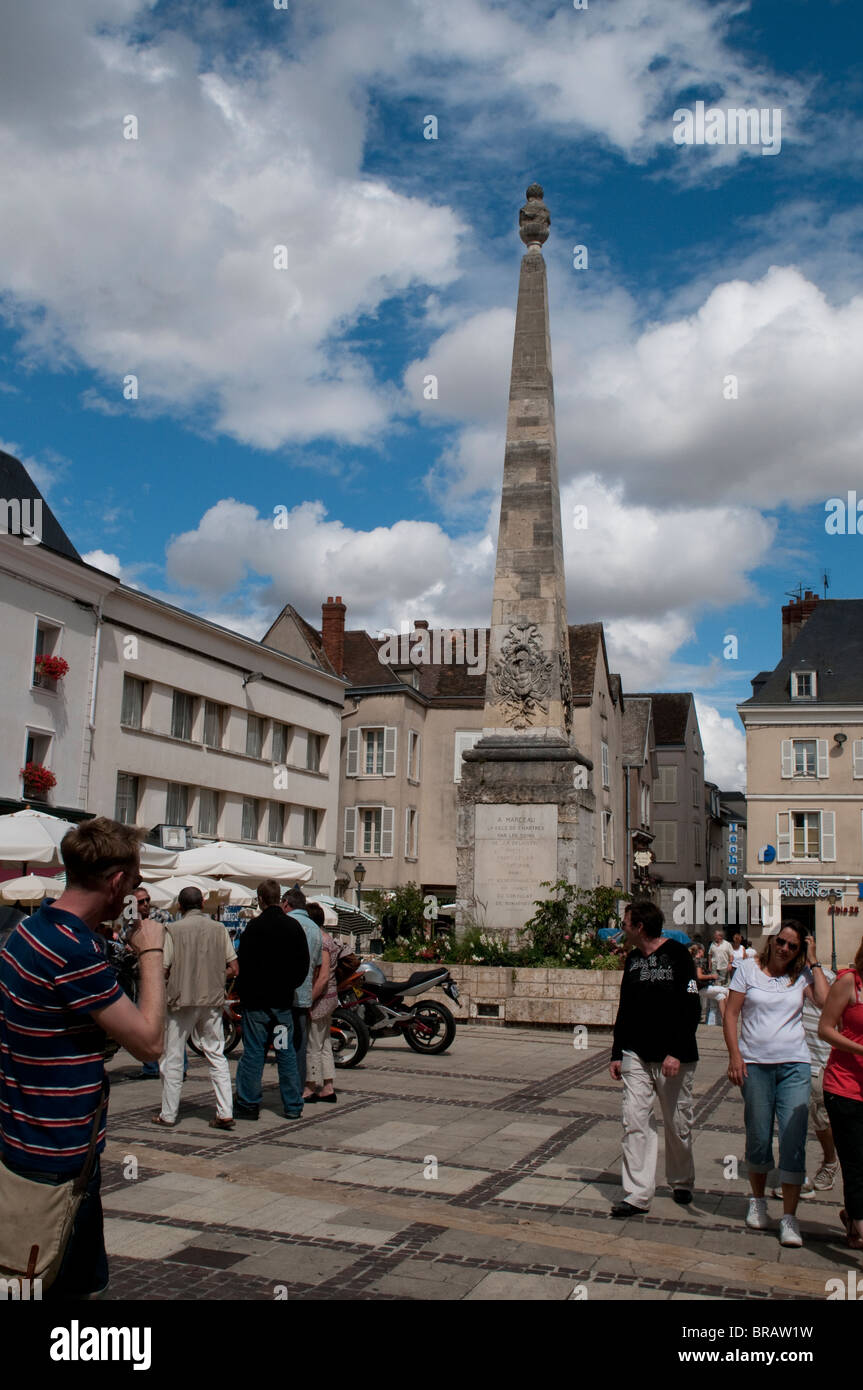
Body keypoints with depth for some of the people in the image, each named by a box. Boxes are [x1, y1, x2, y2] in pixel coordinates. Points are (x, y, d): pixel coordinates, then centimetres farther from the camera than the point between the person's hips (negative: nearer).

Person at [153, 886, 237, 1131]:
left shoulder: (173, 930, -6)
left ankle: (168, 1115, 15)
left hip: (181, 1000, -3)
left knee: (172, 1060, 8)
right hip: (213, 1001, 3)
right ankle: (225, 1113, 4)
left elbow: (163, 969, -10)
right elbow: (233, 968, 2)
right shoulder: (219, 929, 3)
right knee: (217, 1057, 8)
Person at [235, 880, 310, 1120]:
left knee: (253, 1052, 2)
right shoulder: (294, 926, 3)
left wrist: (244, 992, 4)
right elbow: (304, 964, 8)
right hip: (284, 1000, 4)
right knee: (286, 1052, 9)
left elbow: (243, 962, -11)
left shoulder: (255, 926, -12)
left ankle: (248, 1104, 7)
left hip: (256, 1000, -4)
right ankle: (293, 1106, 12)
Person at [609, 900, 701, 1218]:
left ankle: (681, 1183, 29)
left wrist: (676, 1053, -18)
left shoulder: (678, 956, -8)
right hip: (636, 1057, 5)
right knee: (635, 1123, -3)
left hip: (674, 1059, -5)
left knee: (678, 1125, 8)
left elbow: (691, 1009, -12)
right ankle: (638, 1194, 1)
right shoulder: (633, 959, 11)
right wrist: (617, 1054, 14)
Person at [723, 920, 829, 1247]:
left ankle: (789, 1218, 0)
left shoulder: (802, 975, 5)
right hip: (755, 1064, 0)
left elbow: (825, 1002, -12)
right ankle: (757, 1200, 31)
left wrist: (813, 962, -6)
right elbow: (730, 1013, 1)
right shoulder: (748, 969, 2)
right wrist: (734, 1055, -8)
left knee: (793, 1140, -7)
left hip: (794, 1064, 1)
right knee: (758, 1139, 8)